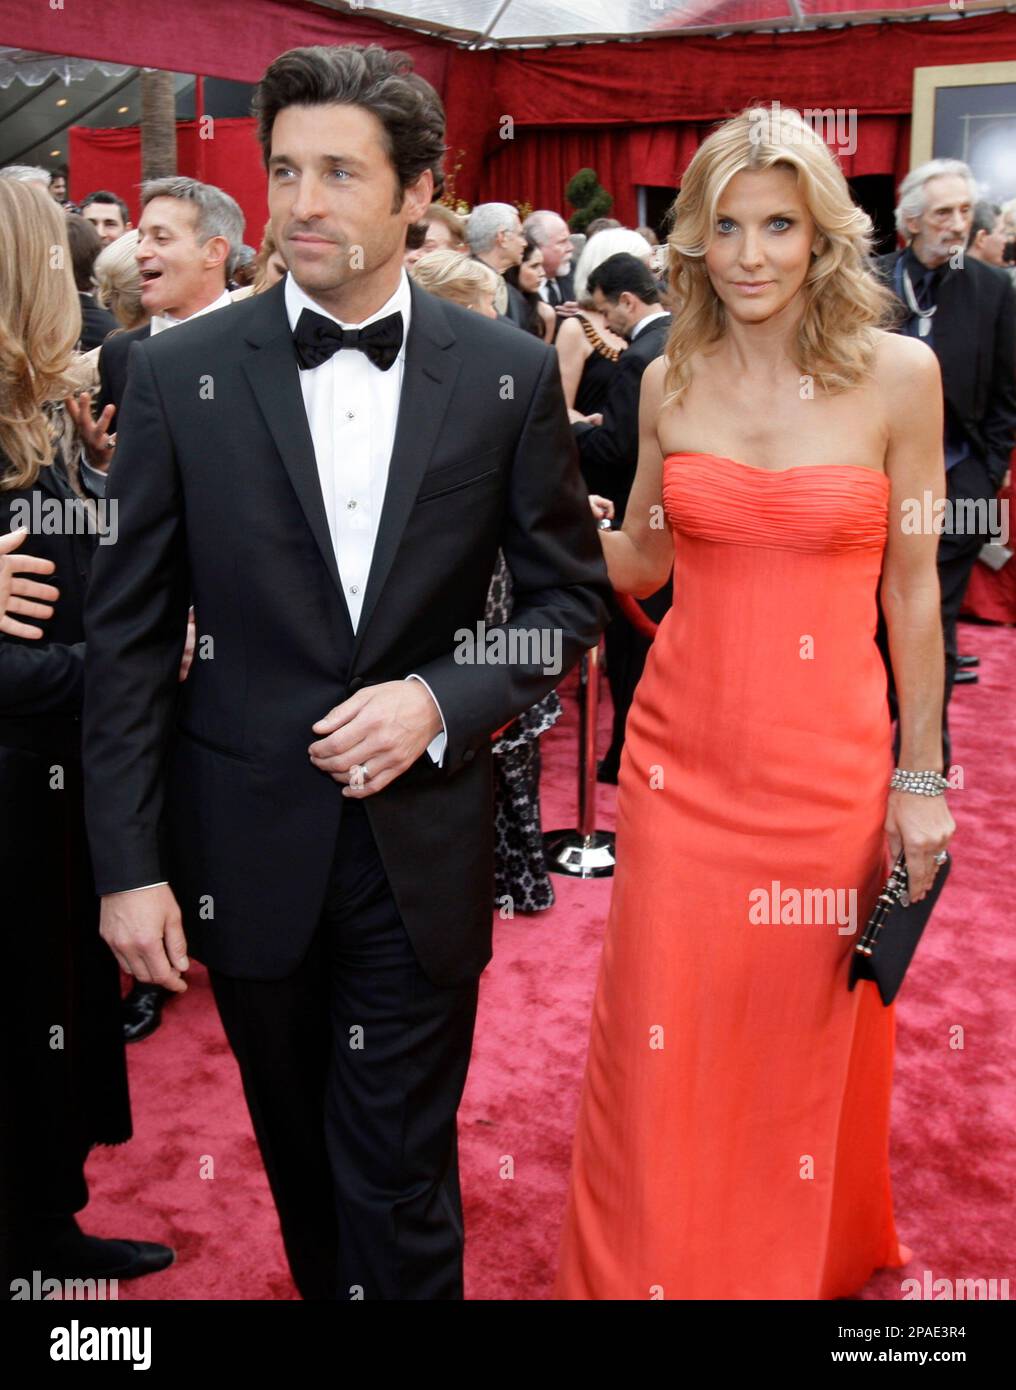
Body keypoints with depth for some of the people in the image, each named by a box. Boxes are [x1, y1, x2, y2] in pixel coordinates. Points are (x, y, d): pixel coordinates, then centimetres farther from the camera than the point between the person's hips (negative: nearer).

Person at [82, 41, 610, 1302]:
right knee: (300, 1161, 21)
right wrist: (127, 864, -6)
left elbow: (568, 591, 4)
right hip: (248, 845, 1)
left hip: (425, 846, -1)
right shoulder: (180, 372, -4)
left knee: (400, 1181, 8)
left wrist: (442, 701, -14)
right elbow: (127, 633, -3)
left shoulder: (509, 375, -4)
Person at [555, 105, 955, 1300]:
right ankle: (648, 1269, 35)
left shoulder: (897, 374, -5)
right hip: (680, 753, 2)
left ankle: (807, 1265, 44)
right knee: (663, 1046, 9)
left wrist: (920, 776, -1)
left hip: (826, 763, -2)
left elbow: (911, 587, -2)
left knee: (804, 1047, 14)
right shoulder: (672, 379, 3)